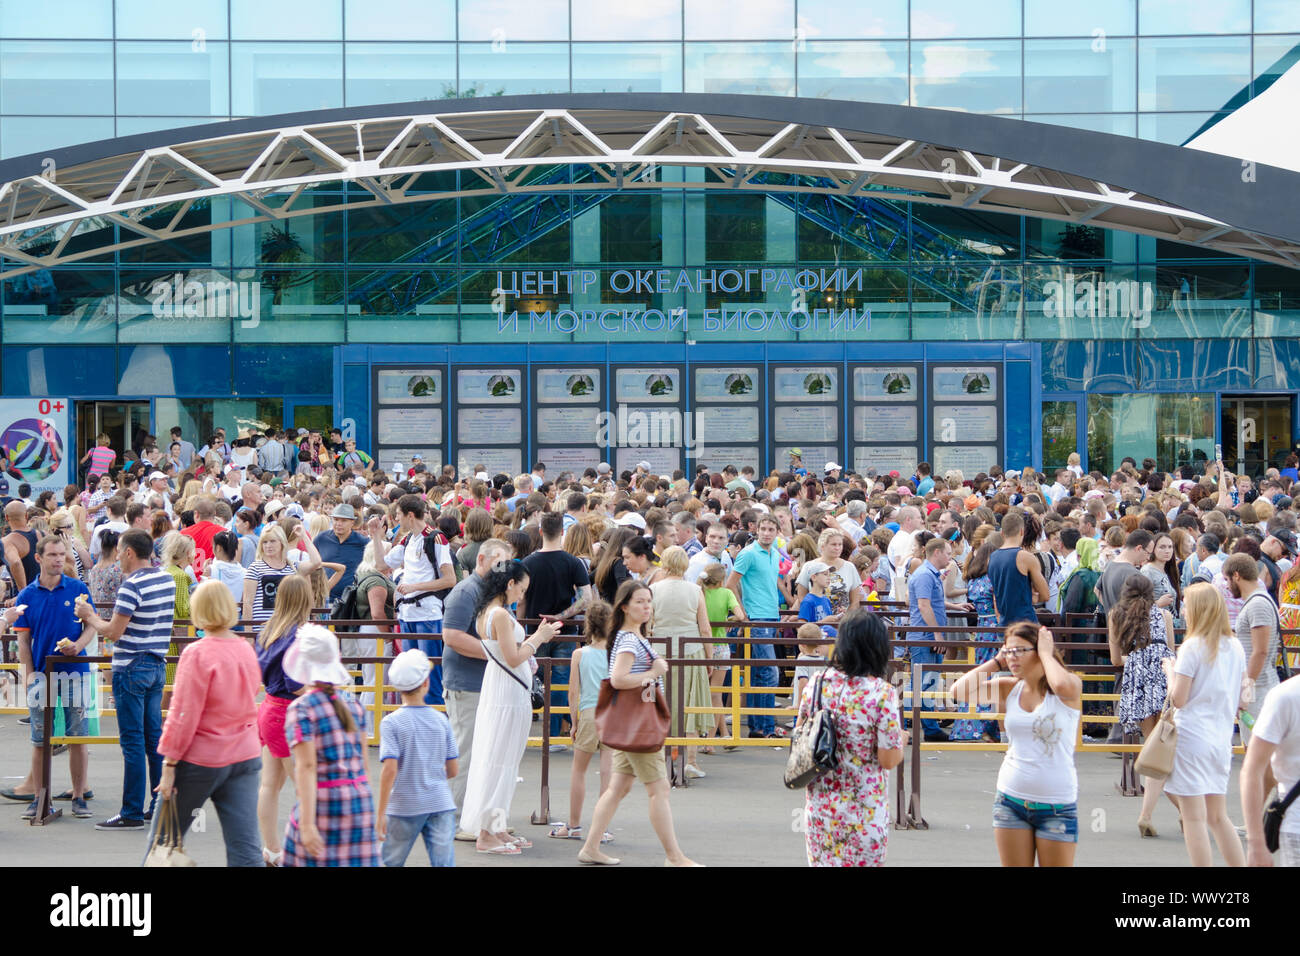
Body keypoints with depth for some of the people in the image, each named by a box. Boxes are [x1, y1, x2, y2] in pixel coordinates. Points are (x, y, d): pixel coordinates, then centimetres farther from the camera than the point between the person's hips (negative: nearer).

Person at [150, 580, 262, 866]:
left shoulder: (197, 654, -14)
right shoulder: (247, 650, 4)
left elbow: (183, 715, -14)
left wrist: (169, 764, -10)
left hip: (201, 761, -5)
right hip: (245, 756, 5)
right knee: (245, 849, -2)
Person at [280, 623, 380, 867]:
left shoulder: (300, 709, -8)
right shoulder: (351, 702, 9)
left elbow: (307, 767, -15)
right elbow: (363, 758, 12)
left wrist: (307, 824, -18)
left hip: (322, 801, -5)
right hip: (361, 800, 5)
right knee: (358, 860, 4)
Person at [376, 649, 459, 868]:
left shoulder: (391, 723, -8)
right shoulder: (441, 720, 2)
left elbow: (390, 769, -16)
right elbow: (453, 769, 5)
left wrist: (380, 813, -12)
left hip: (404, 808, -2)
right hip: (440, 804, 2)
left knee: (393, 862, 16)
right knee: (443, 863, -2)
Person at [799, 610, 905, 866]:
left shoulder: (817, 683, -2)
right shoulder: (882, 693, -16)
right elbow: (889, 759, -14)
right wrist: (902, 741, 7)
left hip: (819, 807, 4)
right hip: (864, 812, -4)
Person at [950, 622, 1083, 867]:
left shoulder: (1071, 685, -6)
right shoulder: (1009, 688, 5)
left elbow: (1061, 685, -31)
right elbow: (959, 690, -5)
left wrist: (1046, 654, -13)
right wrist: (997, 662, 0)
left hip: (1056, 807, -4)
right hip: (1011, 800, 4)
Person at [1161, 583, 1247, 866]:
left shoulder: (1192, 646, -12)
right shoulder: (1235, 646, 8)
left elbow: (1178, 699, -13)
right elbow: (1240, 698, 13)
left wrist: (1170, 671, 3)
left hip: (1191, 735, -7)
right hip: (1221, 739, 7)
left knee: (1194, 818, -2)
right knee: (1218, 817, 16)